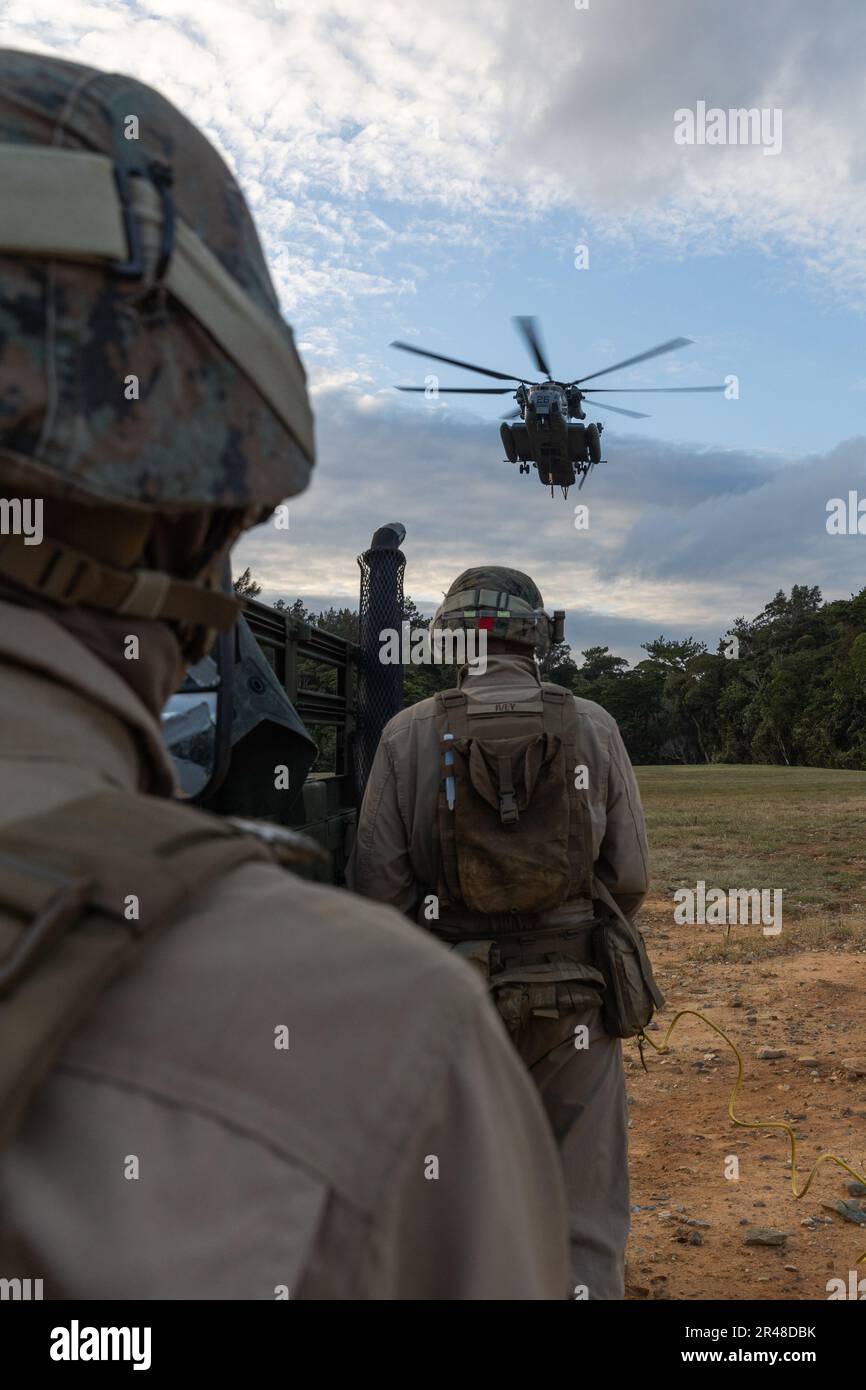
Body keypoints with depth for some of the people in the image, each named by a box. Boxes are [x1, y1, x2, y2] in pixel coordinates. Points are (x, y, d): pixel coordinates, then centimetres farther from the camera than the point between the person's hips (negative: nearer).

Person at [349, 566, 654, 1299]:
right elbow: (629, 879, -2)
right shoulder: (594, 727, -3)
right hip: (572, 1001, 0)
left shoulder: (410, 733, -5)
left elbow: (378, 885, -9)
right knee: (584, 1216, 10)